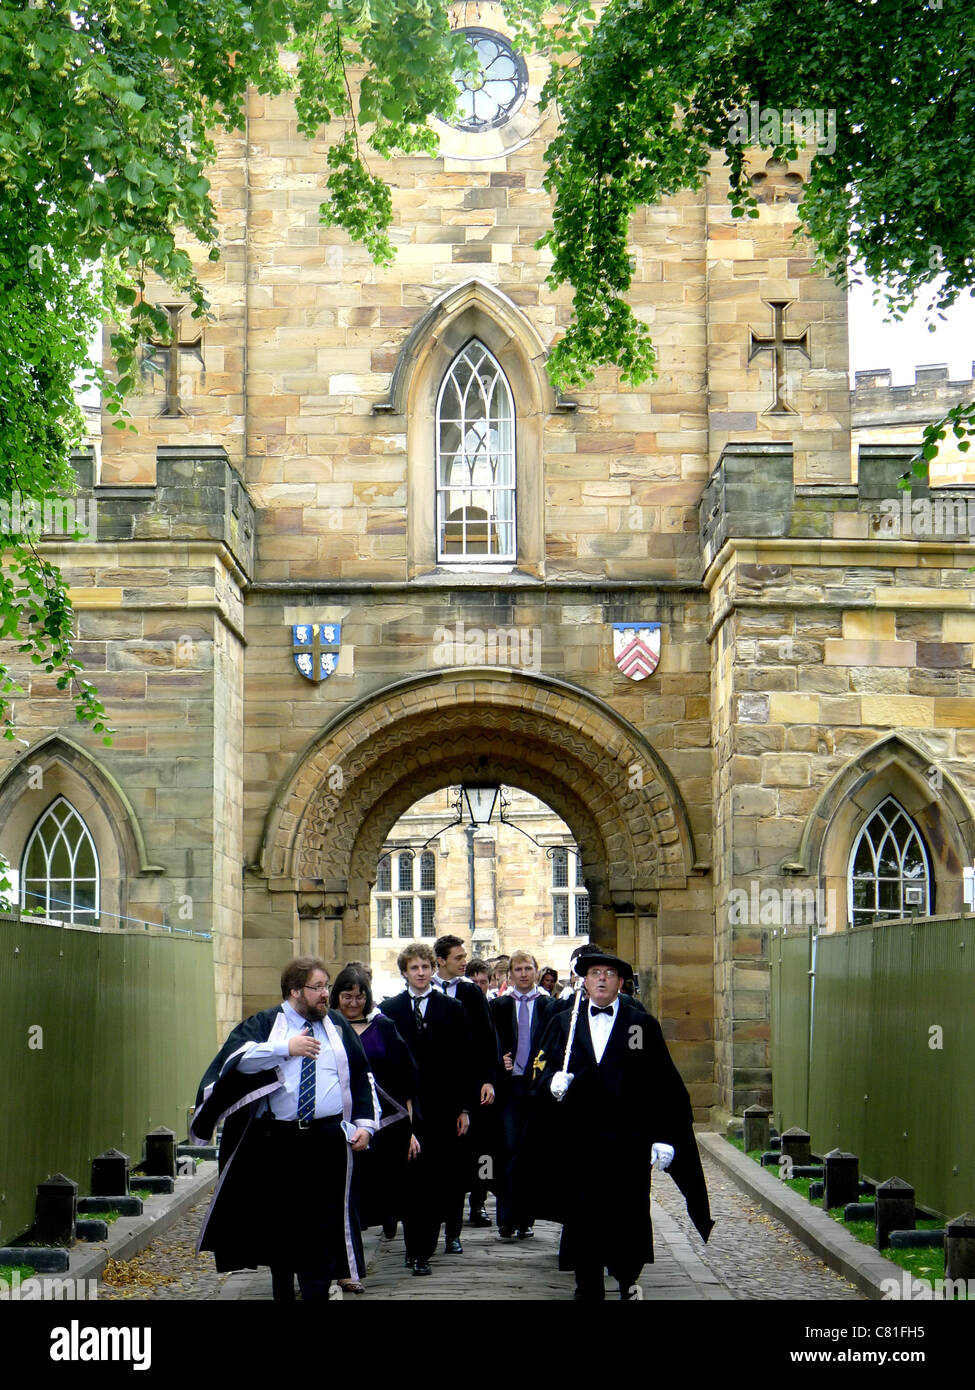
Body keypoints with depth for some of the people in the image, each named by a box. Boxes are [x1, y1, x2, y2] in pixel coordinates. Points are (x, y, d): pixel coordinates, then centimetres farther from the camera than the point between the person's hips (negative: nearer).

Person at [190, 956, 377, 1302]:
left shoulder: (338, 1027, 11)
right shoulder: (266, 1023, 3)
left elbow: (362, 1078, 14)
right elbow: (236, 1058, -14)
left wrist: (365, 1124, 4)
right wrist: (285, 1048, -18)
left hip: (327, 1141, 1)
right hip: (278, 1140, 0)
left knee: (322, 1222, -4)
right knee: (281, 1220, 11)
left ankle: (316, 1292, -1)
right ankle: (282, 1291, 25)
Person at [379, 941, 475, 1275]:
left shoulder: (453, 1009, 8)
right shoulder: (389, 1010, 6)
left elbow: (464, 1062, 6)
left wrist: (464, 1108, 1)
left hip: (442, 1109, 0)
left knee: (439, 1181, -1)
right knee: (410, 1179, 0)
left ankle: (421, 1248, 8)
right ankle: (418, 1250, 9)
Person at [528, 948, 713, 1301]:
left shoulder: (644, 1026, 6)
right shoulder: (562, 1022, 12)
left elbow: (664, 1087, 2)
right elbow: (541, 1068, 9)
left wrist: (664, 1138, -5)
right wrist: (552, 1081, -15)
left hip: (628, 1142, -1)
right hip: (578, 1139, 1)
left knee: (629, 1215, 1)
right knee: (583, 1216, 3)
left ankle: (628, 1279, 23)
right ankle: (588, 1288, 14)